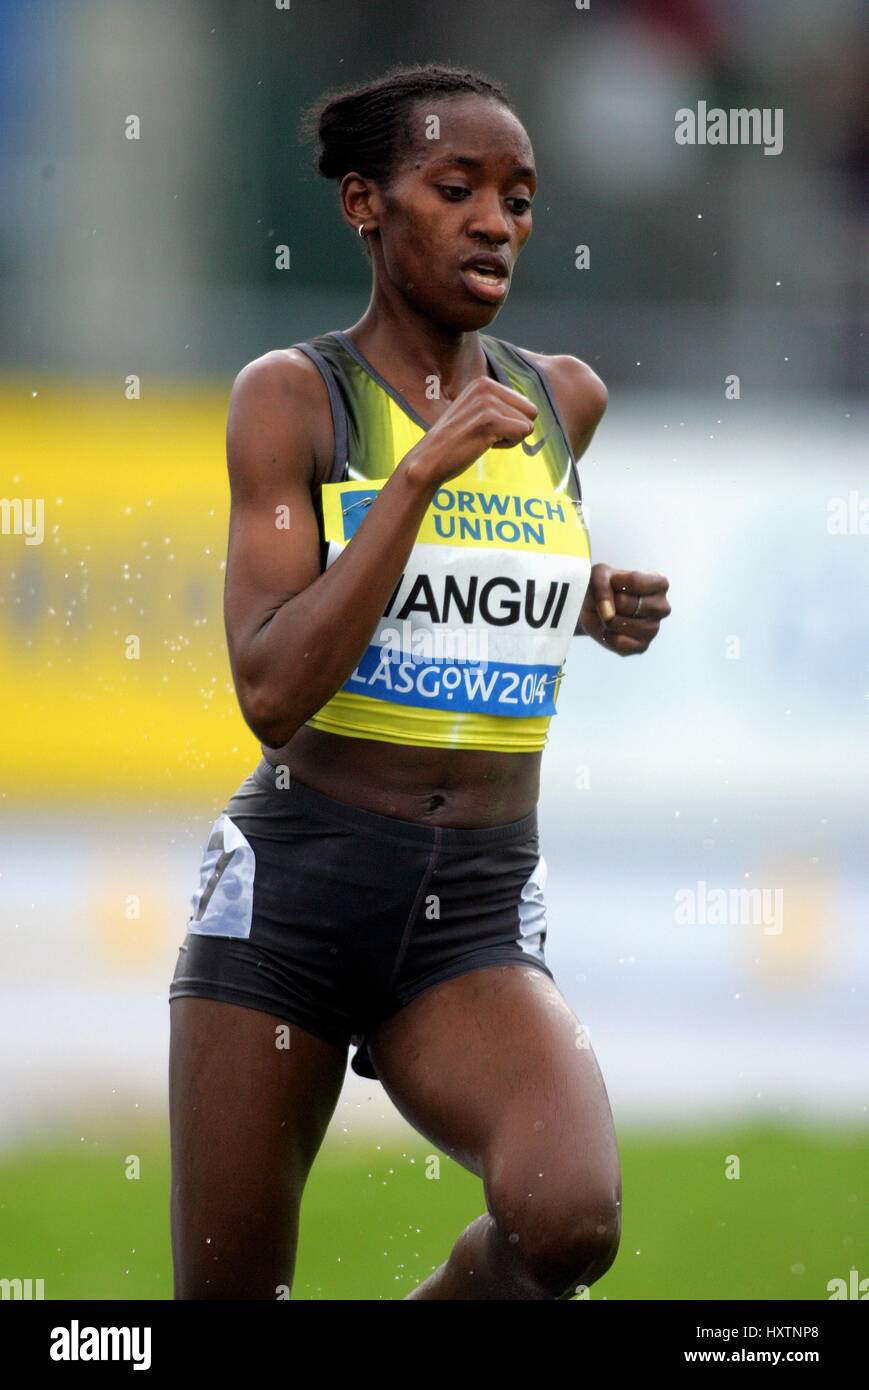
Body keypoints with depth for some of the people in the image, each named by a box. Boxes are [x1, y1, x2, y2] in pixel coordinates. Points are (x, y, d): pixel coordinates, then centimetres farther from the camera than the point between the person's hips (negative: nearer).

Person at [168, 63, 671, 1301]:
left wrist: (600, 607, 12)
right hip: (291, 886, -2)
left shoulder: (564, 397, 8)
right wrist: (422, 472, -21)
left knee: (569, 1221, -27)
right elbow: (272, 696, -17)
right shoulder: (291, 394, -5)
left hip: (479, 920, 2)